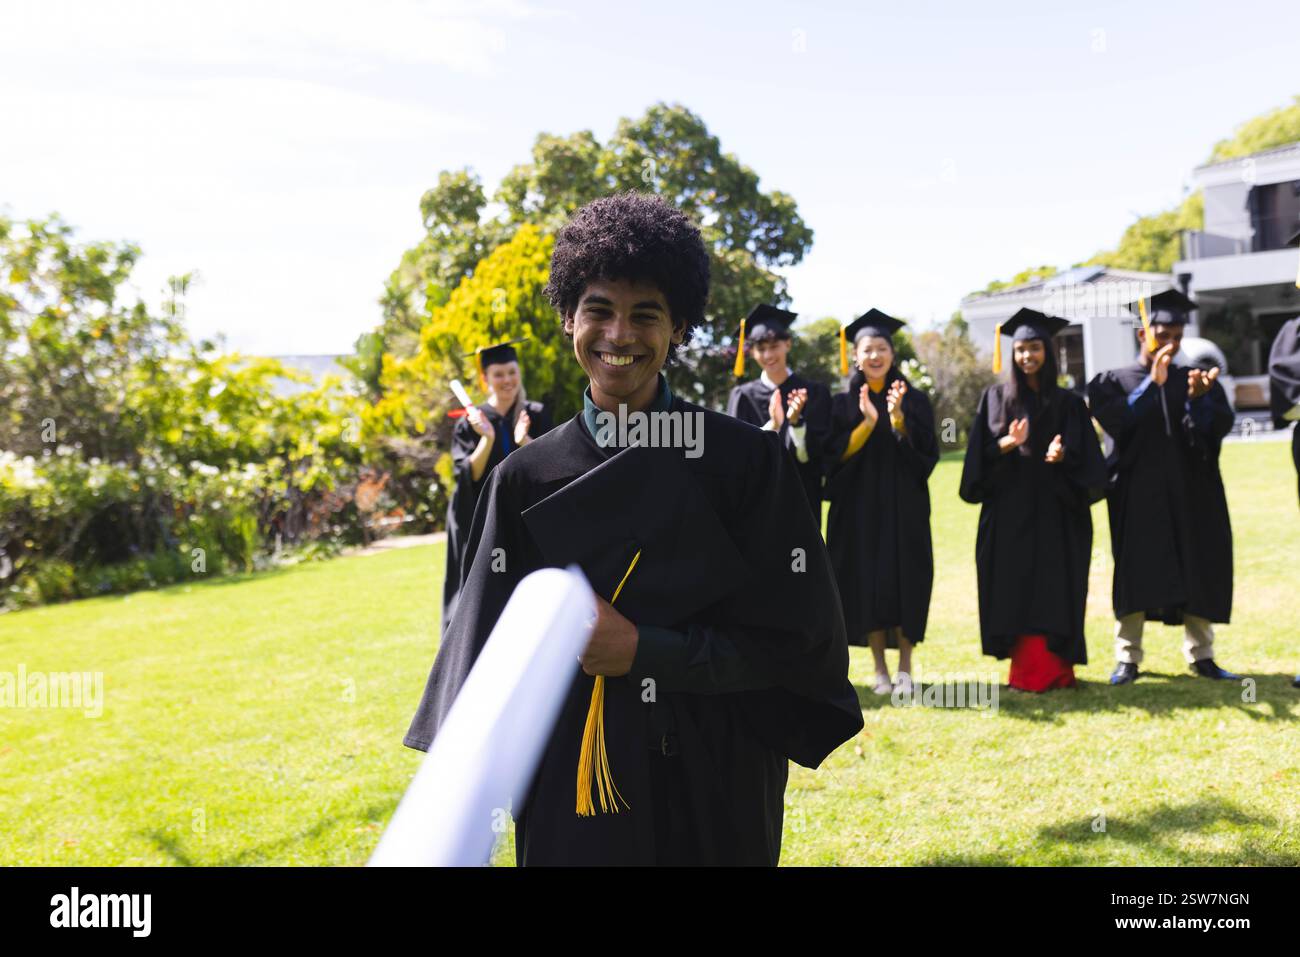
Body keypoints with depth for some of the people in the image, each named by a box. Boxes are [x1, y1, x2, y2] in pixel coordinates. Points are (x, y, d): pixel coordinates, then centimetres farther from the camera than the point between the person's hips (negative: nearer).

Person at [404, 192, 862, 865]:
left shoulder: (748, 461, -8)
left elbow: (795, 634, -9)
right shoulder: (525, 480, -3)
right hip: (571, 785, 1)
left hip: (716, 786, 0)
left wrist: (642, 651, -16)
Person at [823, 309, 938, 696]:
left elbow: (926, 451, -5)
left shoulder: (914, 400, 5)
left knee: (906, 581, -1)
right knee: (867, 583, 0)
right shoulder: (843, 403, 5)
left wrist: (897, 418, -19)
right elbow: (835, 454, -5)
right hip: (859, 507, 0)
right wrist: (867, 423, -18)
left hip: (904, 506, 0)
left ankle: (904, 667, 10)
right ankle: (879, 668, 11)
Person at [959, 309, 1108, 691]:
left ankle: (1052, 671, 6)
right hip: (1009, 510, 0)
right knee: (1015, 589, -2)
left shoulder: (1069, 403, 8)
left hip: (1056, 512, 0)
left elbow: (1088, 459, 4)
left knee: (1055, 590, -1)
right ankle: (1028, 670, 3)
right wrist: (1006, 444, -19)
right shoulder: (996, 397, 7)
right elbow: (980, 454, 1)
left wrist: (1063, 456, -17)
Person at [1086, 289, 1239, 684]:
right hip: (1138, 492, -3)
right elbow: (1117, 423, -13)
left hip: (1190, 492, 3)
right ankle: (1127, 658, 0)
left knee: (1197, 569, 2)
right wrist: (1152, 382, -18)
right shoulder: (1112, 382, 5)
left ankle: (1200, 654, 11)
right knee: (1135, 569, -4)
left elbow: (1221, 425, -1)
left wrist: (1198, 399, -20)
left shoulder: (1195, 379, 12)